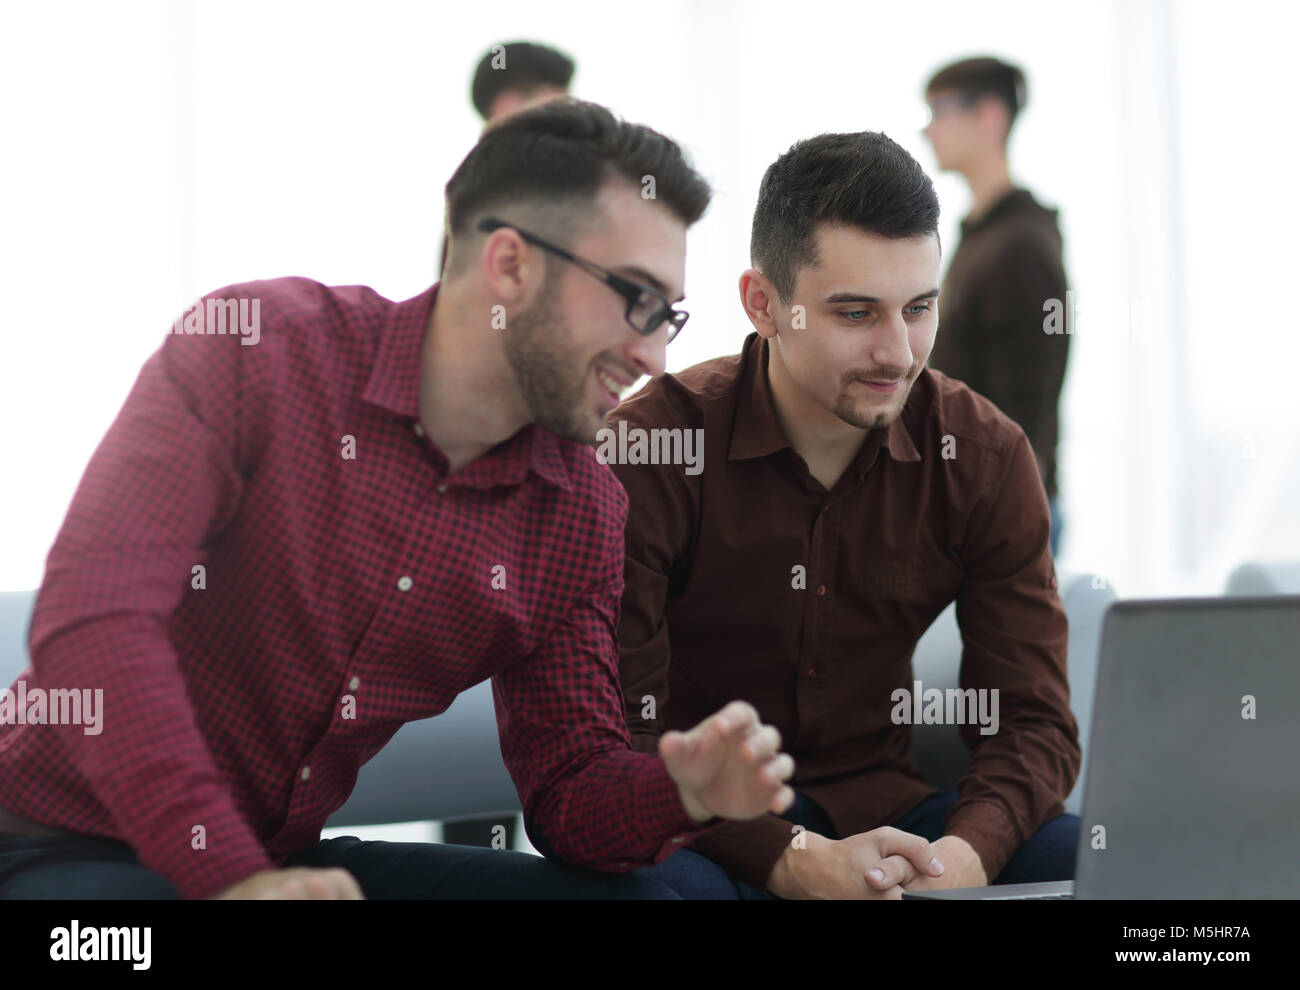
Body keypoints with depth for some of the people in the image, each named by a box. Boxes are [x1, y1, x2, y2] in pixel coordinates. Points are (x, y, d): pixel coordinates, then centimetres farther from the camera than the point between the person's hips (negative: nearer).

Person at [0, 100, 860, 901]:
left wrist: (680, 793, -19)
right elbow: (90, 615, -24)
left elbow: (568, 782, 5)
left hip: (295, 859, 6)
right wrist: (229, 875, -29)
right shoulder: (258, 346, -16)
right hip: (72, 848, -5)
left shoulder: (587, 517, 1)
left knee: (630, 902, -9)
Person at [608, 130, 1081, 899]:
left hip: (880, 808, 4)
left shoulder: (985, 456, -3)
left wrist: (967, 849, -26)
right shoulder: (644, 453, -14)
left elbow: (1034, 721, -3)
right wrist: (791, 859, -30)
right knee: (656, 883, -38)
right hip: (701, 828, -3)